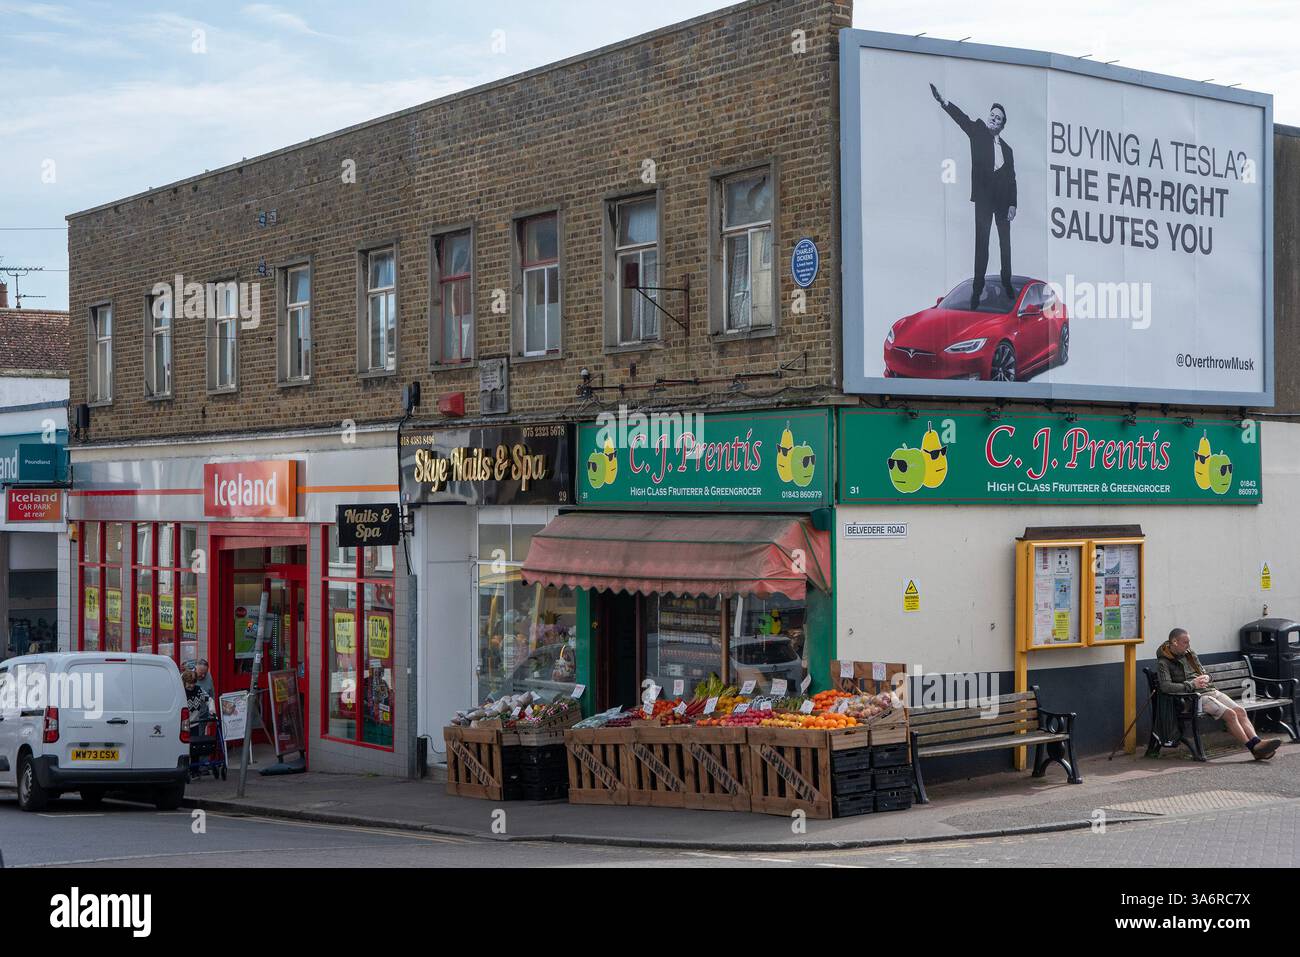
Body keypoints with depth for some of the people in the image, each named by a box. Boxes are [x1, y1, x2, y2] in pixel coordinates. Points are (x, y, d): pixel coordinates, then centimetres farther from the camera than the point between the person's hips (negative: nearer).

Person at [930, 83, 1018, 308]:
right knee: (981, 243, -6)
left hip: (1002, 200, 3)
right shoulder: (978, 132, 7)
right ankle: (978, 288, -7)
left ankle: (1007, 284, 16)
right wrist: (944, 102, -26)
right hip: (984, 197, -3)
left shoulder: (1007, 150, 15)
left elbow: (1011, 179, 11)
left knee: (1005, 243, 7)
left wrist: (1012, 204, 0)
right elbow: (962, 118, -9)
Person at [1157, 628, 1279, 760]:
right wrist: (1192, 684, -19)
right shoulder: (1164, 662, -5)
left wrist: (1206, 678, 0)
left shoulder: (1190, 654, 19)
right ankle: (1254, 749, -23)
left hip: (1211, 690, 8)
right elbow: (1165, 686, -20)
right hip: (1196, 697, -8)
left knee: (1240, 711, -14)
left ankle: (1257, 743, -23)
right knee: (1230, 714, -24)